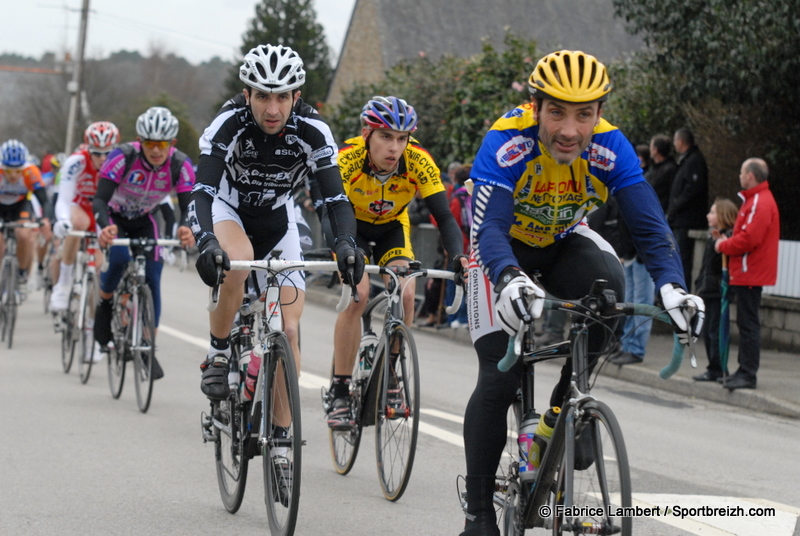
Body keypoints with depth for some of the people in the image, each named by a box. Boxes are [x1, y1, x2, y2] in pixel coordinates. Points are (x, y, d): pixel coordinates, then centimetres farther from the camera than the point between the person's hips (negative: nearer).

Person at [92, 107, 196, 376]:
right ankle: (104, 304, -2)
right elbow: (100, 200, -36)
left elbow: (188, 205, -28)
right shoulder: (122, 157, -33)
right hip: (115, 217, -3)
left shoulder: (181, 165, -25)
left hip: (145, 220, 3)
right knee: (119, 257, -31)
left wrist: (186, 228, -52)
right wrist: (105, 227, -57)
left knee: (152, 278, -9)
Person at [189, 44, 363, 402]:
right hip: (228, 210, -2)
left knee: (289, 331, -8)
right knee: (237, 261, -38)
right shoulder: (230, 123, -30)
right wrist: (206, 241, -57)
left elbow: (335, 197, -29)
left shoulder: (312, 130, -25)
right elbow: (202, 193, -38)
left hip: (276, 219, 2)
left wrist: (346, 243, -49)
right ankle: (218, 357, -17)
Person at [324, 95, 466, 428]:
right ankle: (339, 392, -14)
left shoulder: (419, 162, -28)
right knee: (357, 294, -24)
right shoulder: (347, 159, -34)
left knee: (405, 294, -21)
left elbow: (443, 215, -29)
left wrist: (457, 256, -47)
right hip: (353, 227, -2)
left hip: (393, 228, 2)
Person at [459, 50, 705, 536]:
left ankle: (567, 401, -11)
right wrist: (510, 279, -64)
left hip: (565, 241, 2)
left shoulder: (610, 148, -26)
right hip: (507, 246, -2)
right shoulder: (507, 143, -33)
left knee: (607, 282, -32)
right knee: (499, 379, -13)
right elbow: (489, 228, -43)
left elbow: (651, 226, -29)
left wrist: (672, 286, -48)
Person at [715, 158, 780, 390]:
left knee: (748, 324, -9)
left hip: (750, 274, -11)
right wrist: (728, 243, 7)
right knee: (746, 323, 14)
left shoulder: (761, 203, -17)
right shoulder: (754, 199, 18)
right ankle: (745, 370, 19)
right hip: (746, 273, 11)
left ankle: (748, 375, -8)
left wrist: (723, 246, -9)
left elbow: (749, 239, -24)